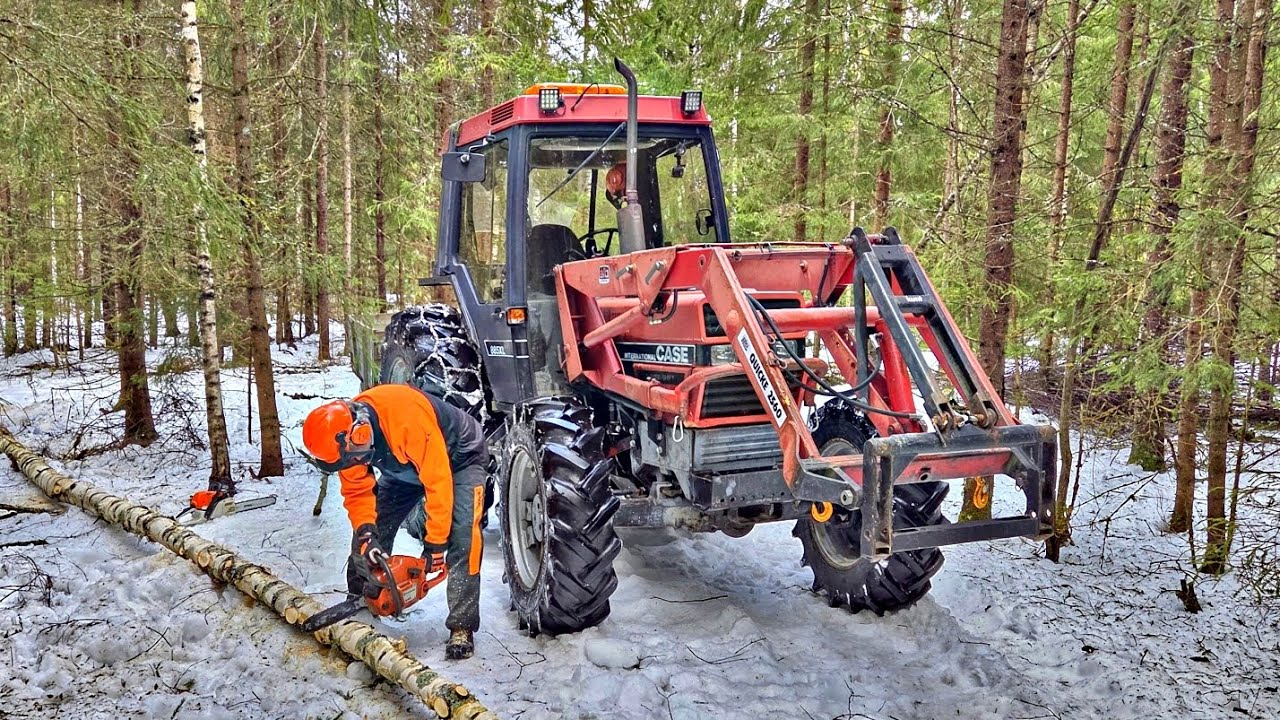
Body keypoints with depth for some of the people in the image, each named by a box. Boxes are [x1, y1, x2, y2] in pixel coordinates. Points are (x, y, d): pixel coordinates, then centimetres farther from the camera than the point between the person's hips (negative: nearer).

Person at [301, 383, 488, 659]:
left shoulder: (408, 415, -43)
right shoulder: (348, 431, -21)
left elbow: (438, 481, -38)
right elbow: (357, 490, -11)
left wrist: (435, 543, -32)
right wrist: (365, 533, -29)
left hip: (459, 458, -7)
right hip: (406, 466, 7)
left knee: (462, 535, -23)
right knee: (369, 533, 1)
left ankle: (462, 627, -16)